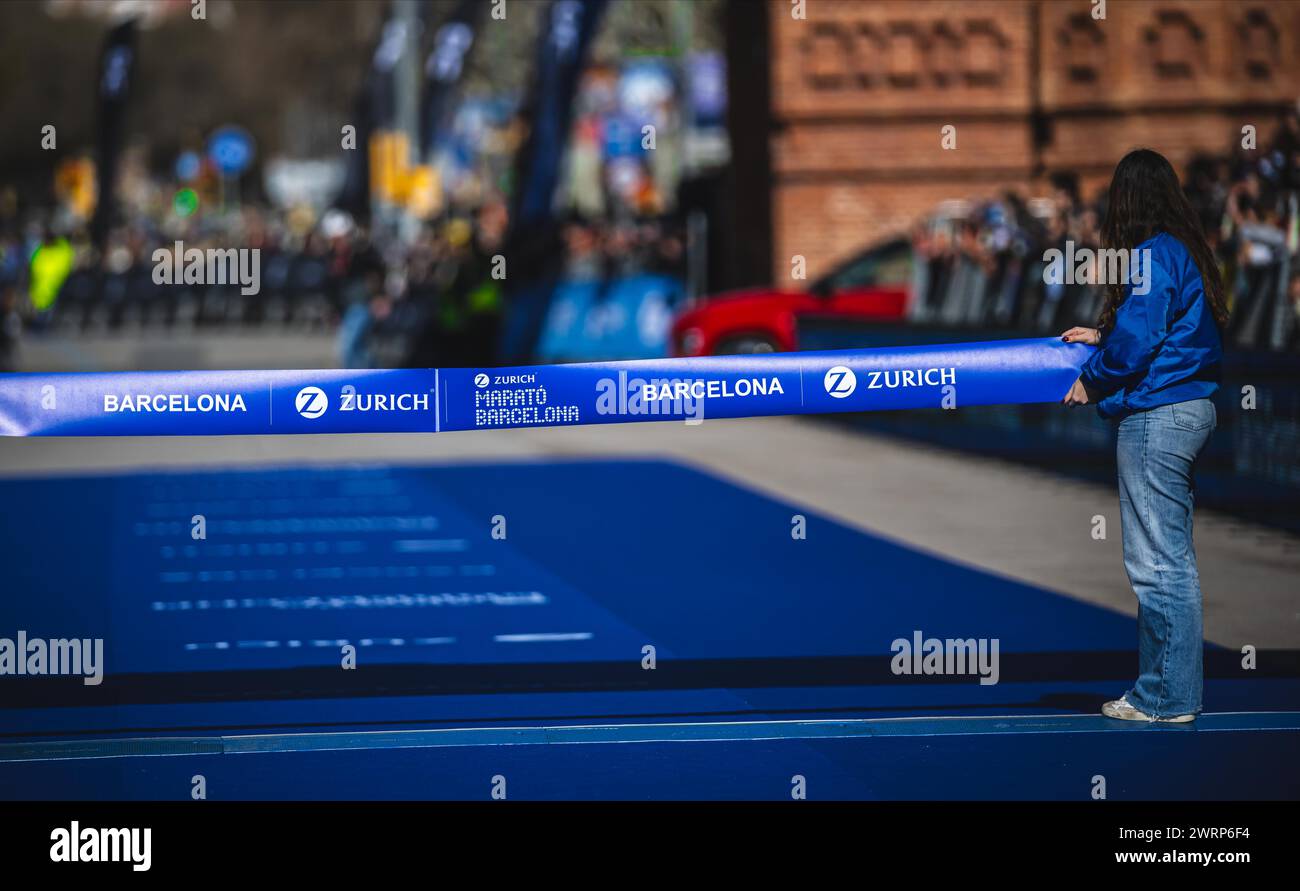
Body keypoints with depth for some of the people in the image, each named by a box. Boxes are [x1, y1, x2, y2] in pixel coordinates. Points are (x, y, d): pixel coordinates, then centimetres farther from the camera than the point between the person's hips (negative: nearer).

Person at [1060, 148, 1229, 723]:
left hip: (1155, 414, -10)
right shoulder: (1187, 252, 13)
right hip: (1191, 410, 10)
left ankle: (1165, 698, -4)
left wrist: (1090, 381, -2)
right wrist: (1103, 338, 28)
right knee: (1173, 558, 13)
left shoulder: (1151, 254, -14)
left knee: (1157, 562, -6)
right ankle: (1173, 691, 18)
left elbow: (1135, 340, -18)